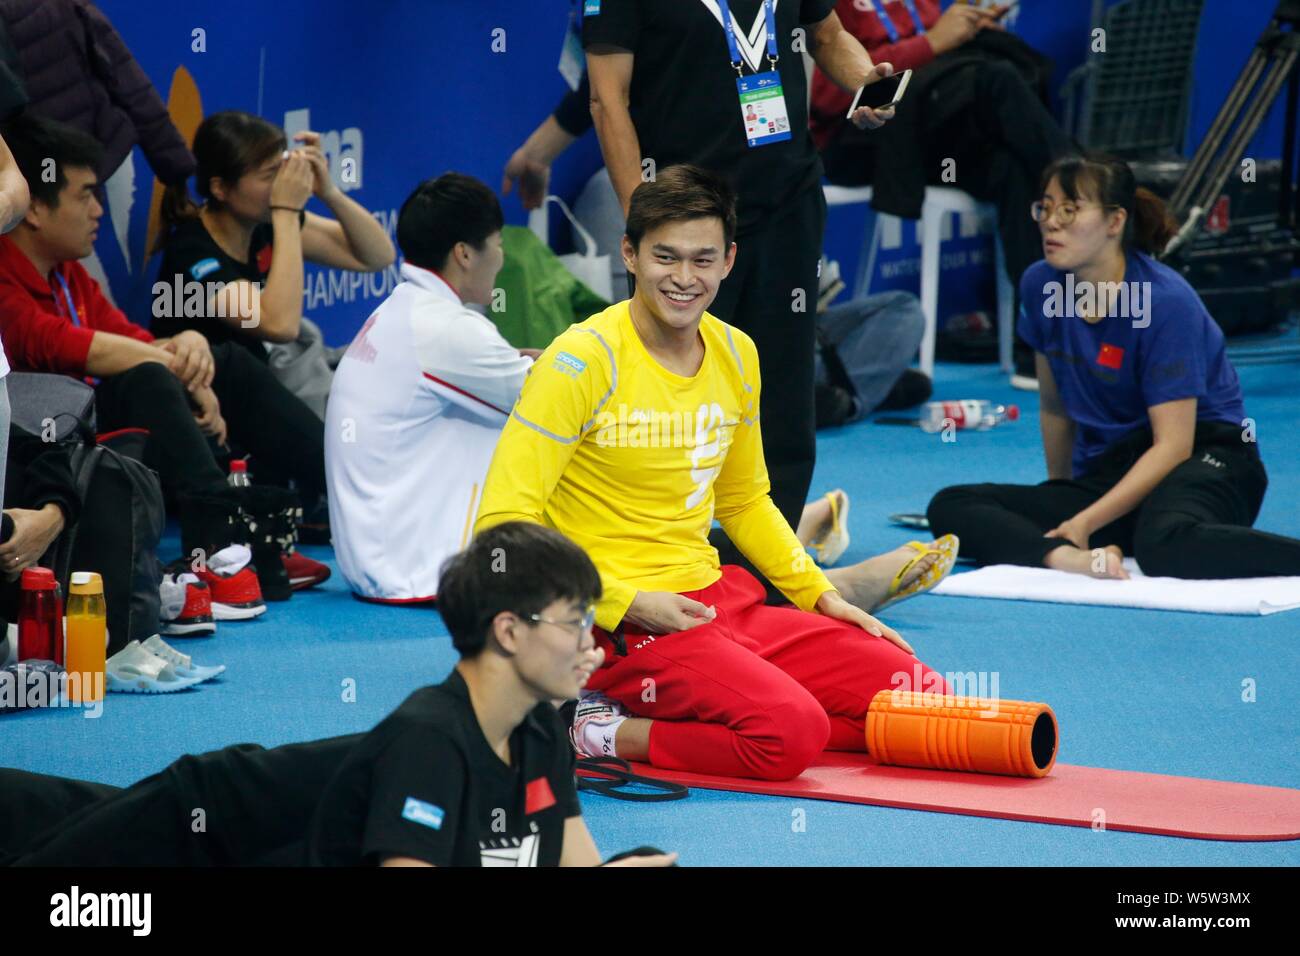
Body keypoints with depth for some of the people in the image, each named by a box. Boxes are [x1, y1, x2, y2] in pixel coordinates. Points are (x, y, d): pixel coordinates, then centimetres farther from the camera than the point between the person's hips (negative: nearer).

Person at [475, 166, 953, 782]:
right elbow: (503, 522, -15)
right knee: (791, 731, -29)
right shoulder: (584, 360, -12)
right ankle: (600, 733, -7)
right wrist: (628, 604, -19)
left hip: (723, 601, 8)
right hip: (619, 626, -8)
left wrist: (819, 594, 15)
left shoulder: (737, 355, 10)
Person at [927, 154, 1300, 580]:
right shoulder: (1041, 286, 0)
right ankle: (1069, 558, -38)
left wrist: (1086, 521, -24)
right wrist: (1062, 502, 23)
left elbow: (1173, 444, -18)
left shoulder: (1166, 301, -18)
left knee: (1167, 541, -44)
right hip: (1104, 470, 7)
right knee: (949, 507, -15)